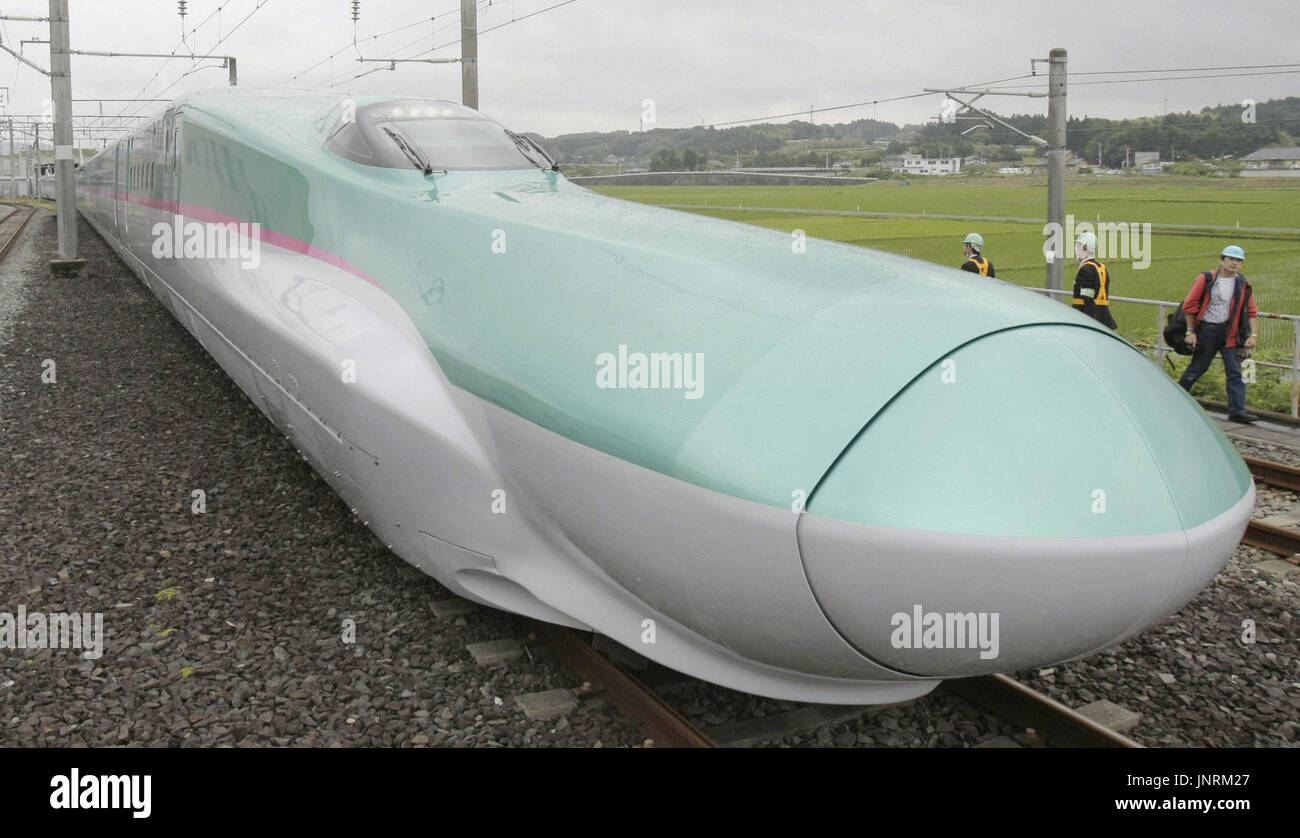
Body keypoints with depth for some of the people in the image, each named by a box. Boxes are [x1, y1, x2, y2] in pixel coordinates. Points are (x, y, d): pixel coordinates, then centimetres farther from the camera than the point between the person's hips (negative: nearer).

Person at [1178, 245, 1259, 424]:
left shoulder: (1243, 285, 5)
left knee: (1235, 371, -2)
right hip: (1207, 330, -3)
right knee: (1197, 367, 7)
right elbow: (1190, 305, -3)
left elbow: (1252, 311, 6)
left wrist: (1254, 334, -5)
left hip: (1229, 332, 3)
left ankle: (1237, 410, 0)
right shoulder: (1207, 279, -5)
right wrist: (1191, 331, -4)